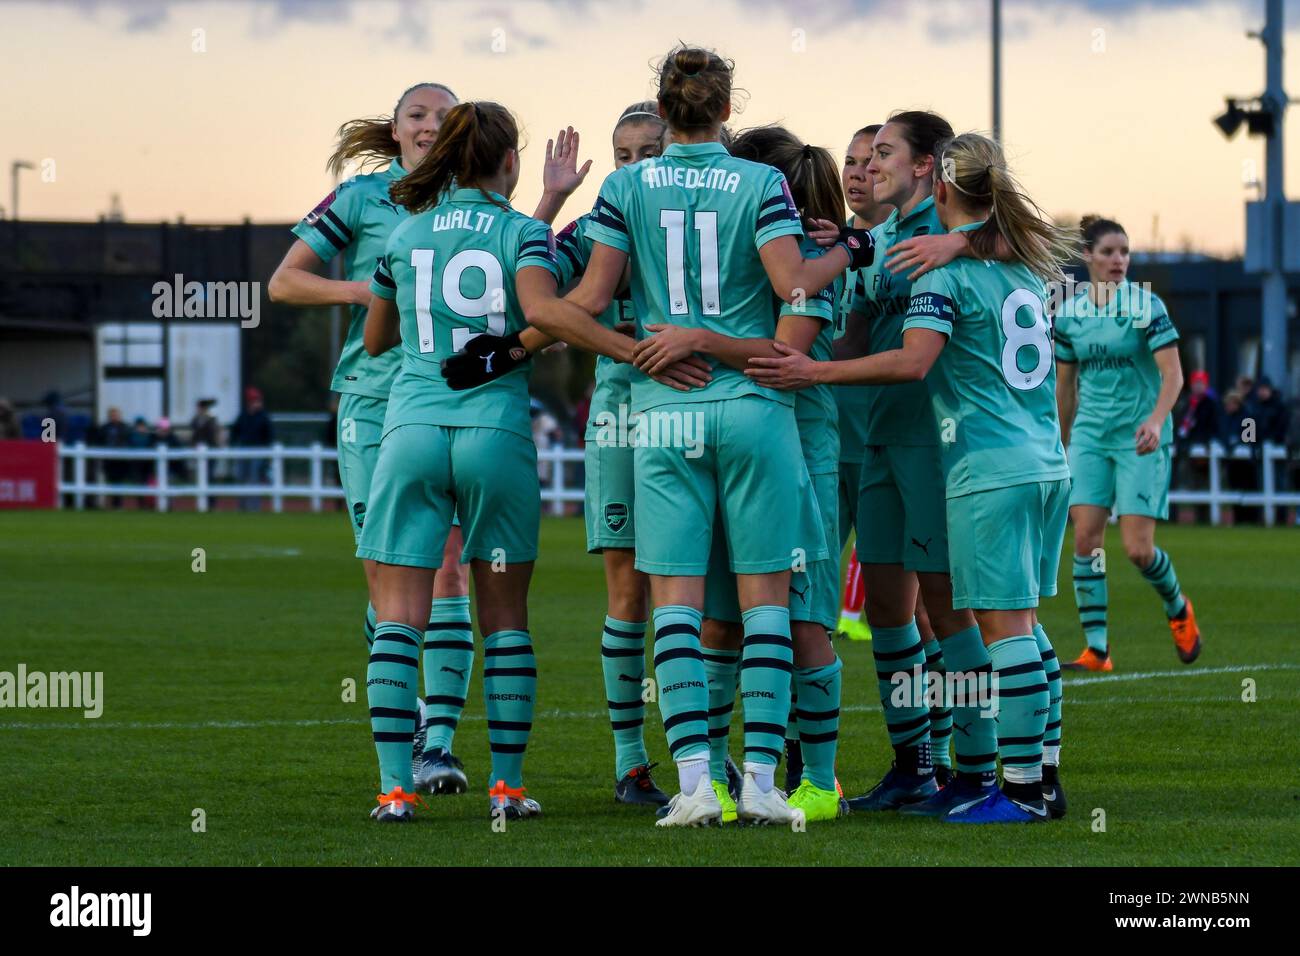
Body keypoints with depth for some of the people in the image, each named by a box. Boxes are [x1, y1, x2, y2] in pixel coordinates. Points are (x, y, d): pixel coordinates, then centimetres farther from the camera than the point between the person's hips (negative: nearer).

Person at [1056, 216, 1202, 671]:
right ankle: (1096, 650, -6)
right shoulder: (1068, 314, 5)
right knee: (1086, 538, -9)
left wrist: (1155, 421, -29)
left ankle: (1178, 609, 23)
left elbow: (1173, 374, -13)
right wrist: (1064, 444, 19)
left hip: (1140, 440, -4)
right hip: (1090, 436, 4)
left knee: (1138, 549, -9)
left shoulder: (1146, 306, -8)